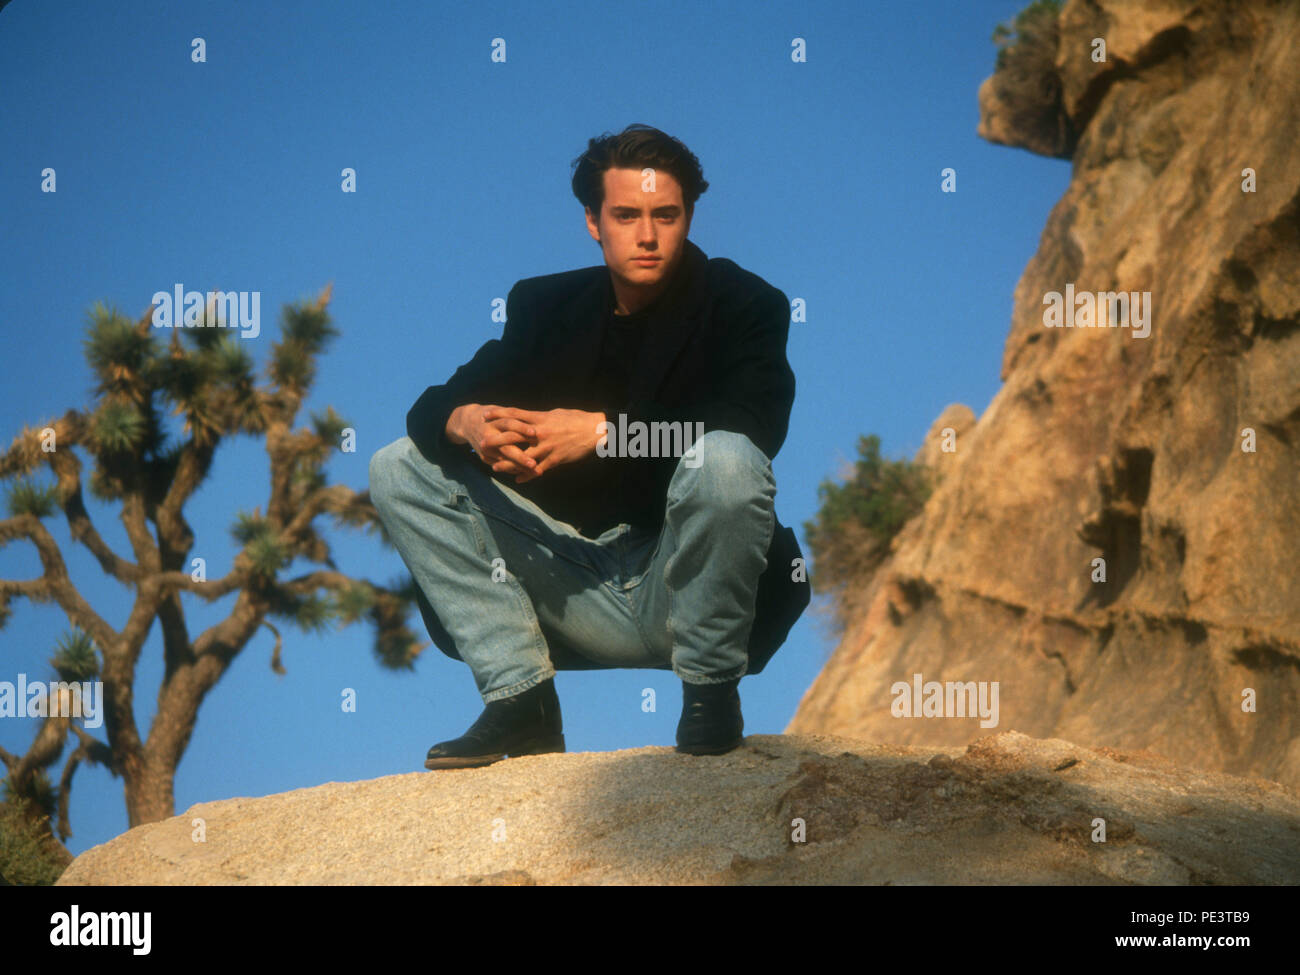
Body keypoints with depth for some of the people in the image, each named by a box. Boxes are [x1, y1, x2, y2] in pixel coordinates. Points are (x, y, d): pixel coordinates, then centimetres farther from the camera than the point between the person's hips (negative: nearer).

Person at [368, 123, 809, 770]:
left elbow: (753, 423, -21)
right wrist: (469, 423, -22)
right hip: (581, 588, 4)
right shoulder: (547, 304, 8)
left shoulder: (742, 304, -3)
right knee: (399, 468, -3)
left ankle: (711, 687, -13)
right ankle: (519, 698, -13)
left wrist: (606, 430, -27)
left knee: (727, 461, -34)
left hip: (683, 587, -4)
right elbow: (431, 407, 3)